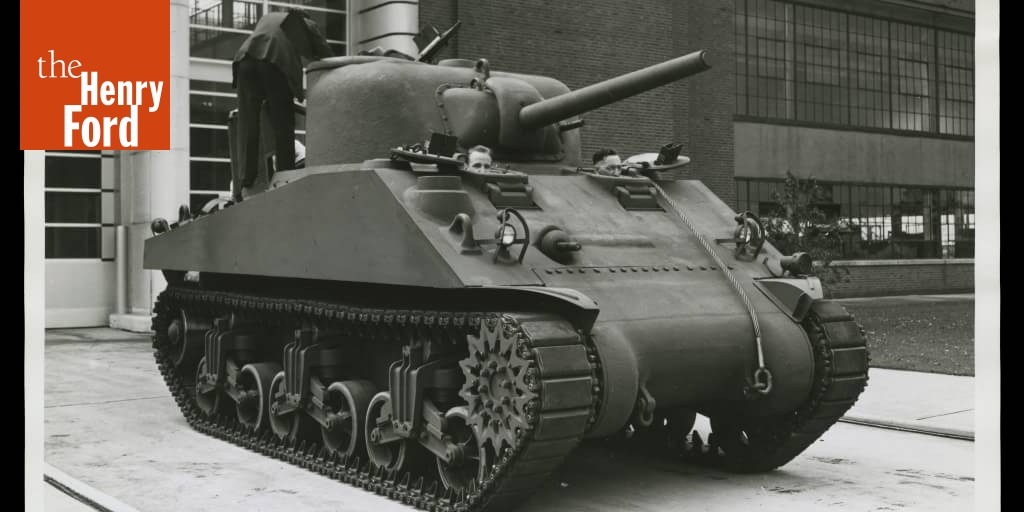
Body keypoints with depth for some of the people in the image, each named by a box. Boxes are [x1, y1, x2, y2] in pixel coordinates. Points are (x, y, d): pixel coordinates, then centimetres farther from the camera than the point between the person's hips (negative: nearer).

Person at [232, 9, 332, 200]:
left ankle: (246, 180, -2)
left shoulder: (268, 17, 40)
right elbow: (327, 59, 25)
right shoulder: (307, 24, 30)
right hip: (277, 62, -3)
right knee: (283, 125, 3)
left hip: (247, 57, 3)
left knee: (248, 124, 4)